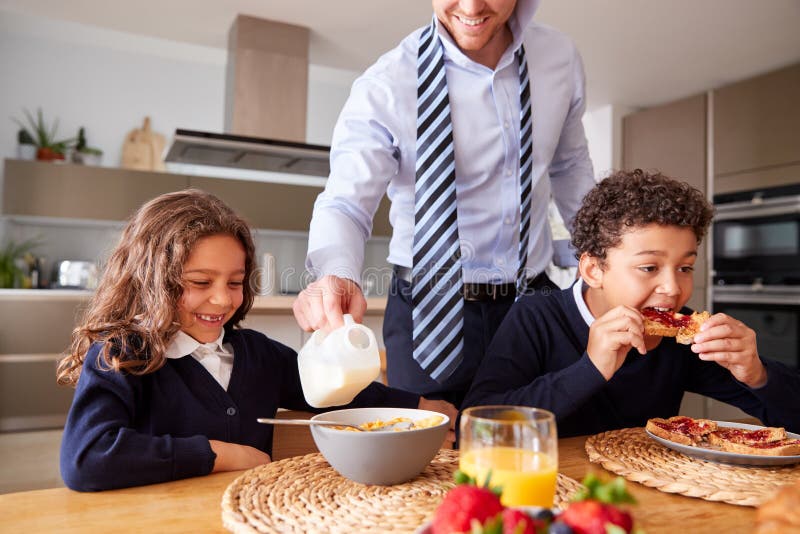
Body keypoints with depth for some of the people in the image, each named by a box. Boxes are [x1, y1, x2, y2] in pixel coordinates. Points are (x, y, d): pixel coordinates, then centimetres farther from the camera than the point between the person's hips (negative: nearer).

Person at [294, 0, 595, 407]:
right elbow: (346, 203, -22)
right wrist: (335, 275, -43)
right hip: (431, 311, -3)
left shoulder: (561, 57, 1)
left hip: (535, 302, 4)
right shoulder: (385, 87, -14)